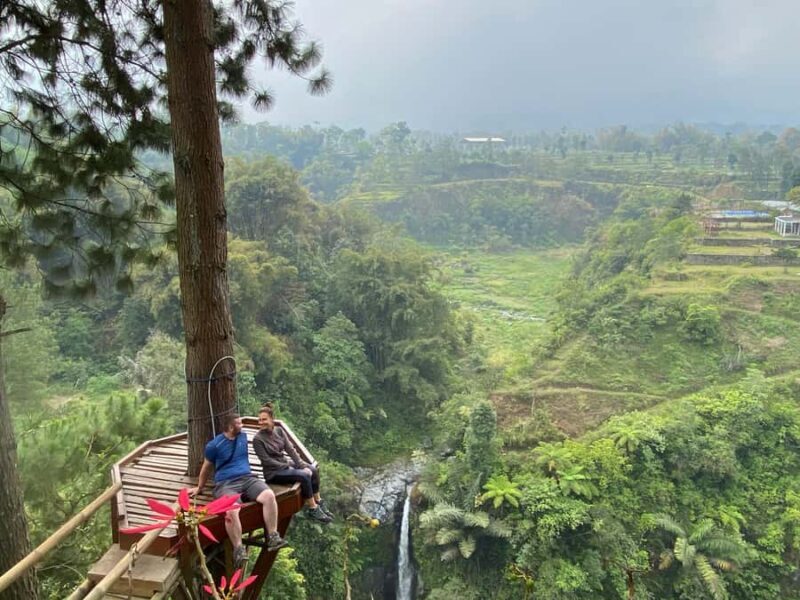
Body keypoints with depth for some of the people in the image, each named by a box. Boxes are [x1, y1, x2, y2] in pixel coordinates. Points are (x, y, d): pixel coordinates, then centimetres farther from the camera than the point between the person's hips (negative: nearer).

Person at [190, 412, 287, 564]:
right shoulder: (214, 445, 0)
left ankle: (273, 537, -20)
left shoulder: (243, 436, 14)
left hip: (247, 478, 4)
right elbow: (206, 467, 16)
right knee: (232, 510, -36)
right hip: (226, 484, -4)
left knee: (269, 496, -27)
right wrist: (199, 488, 26)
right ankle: (238, 548, -24)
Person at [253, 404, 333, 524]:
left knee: (313, 470, -10)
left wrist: (300, 464, -10)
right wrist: (288, 468, -18)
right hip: (272, 472, -7)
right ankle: (313, 510, -12)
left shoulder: (279, 430, 2)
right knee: (303, 476, -25)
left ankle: (318, 504, 1)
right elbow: (267, 461, -17)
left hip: (285, 463, 7)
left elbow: (290, 448, 2)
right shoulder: (258, 439, -15)